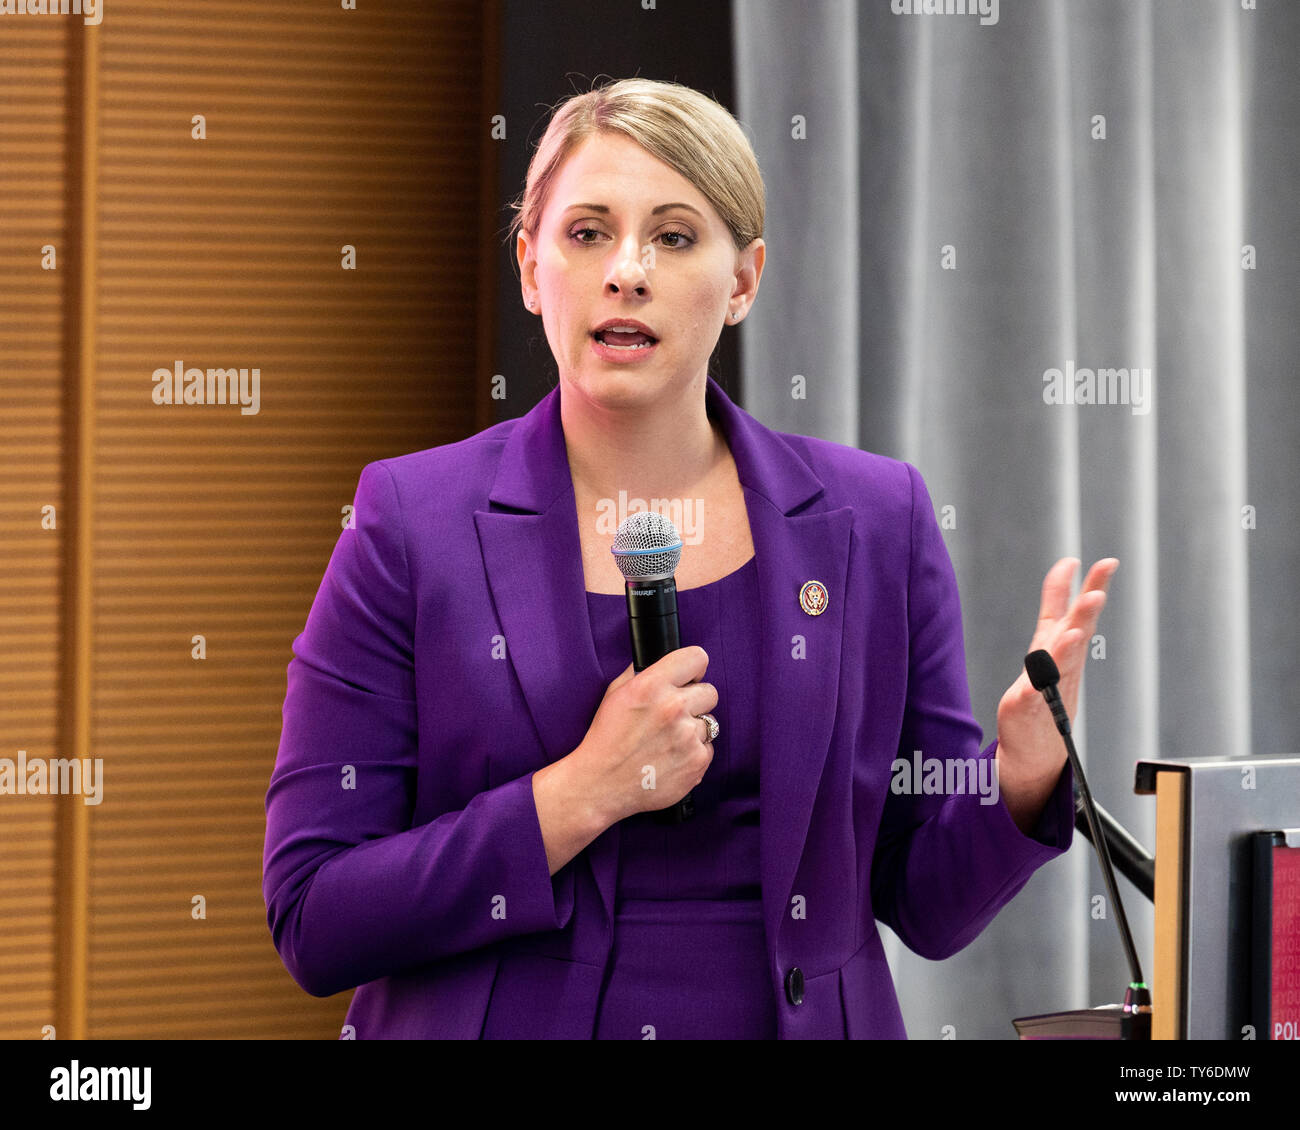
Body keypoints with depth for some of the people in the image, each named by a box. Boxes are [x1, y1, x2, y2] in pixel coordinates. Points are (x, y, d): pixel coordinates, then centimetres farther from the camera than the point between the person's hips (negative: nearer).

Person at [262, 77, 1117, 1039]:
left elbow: (928, 903, 3)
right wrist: (584, 795, -20)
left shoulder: (873, 525, -1)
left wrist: (1023, 774, -16)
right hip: (509, 1021, -1)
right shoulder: (408, 526, -7)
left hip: (796, 1021, 2)